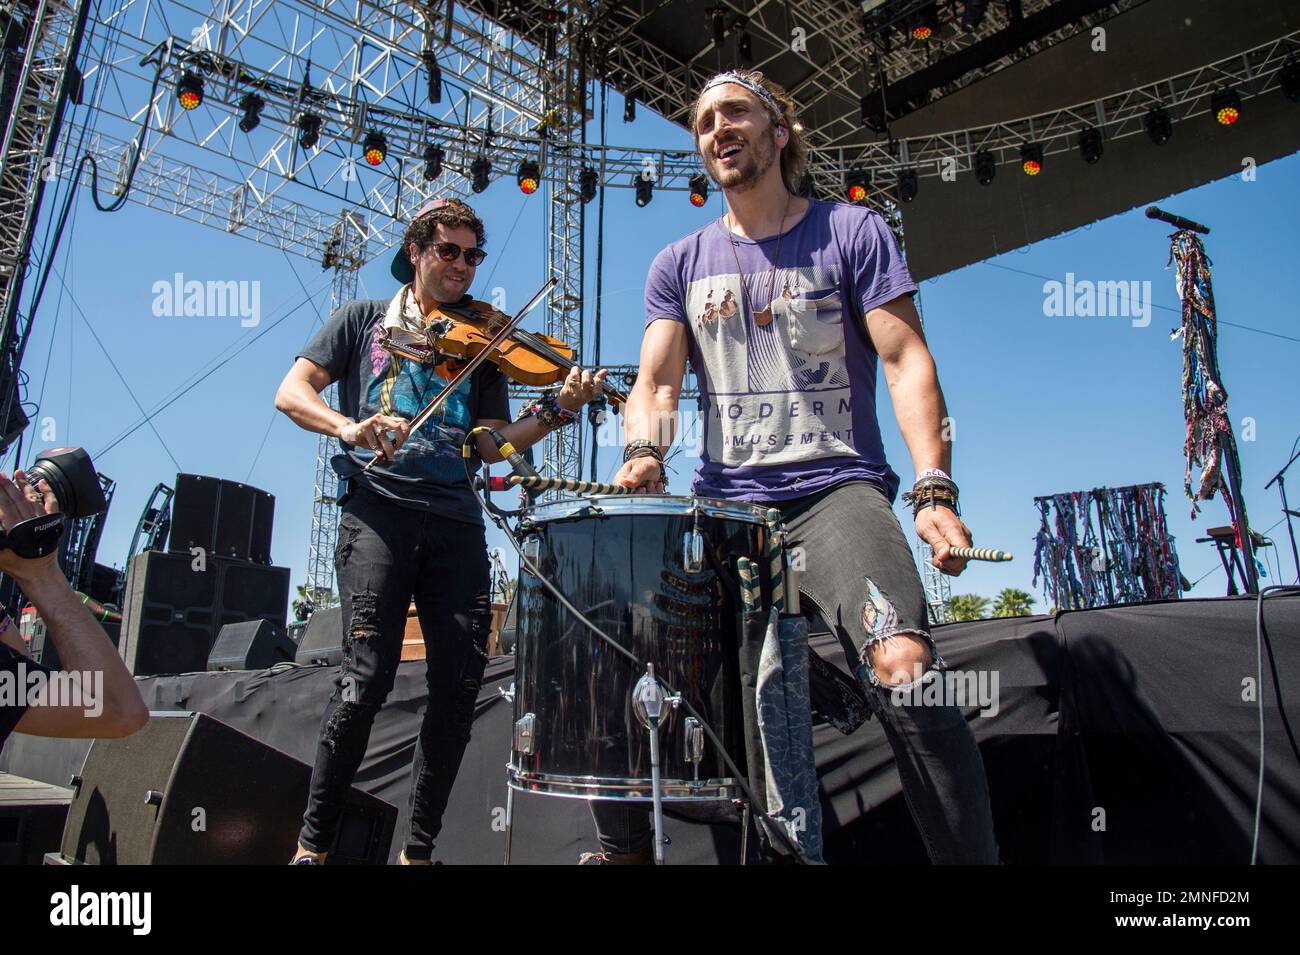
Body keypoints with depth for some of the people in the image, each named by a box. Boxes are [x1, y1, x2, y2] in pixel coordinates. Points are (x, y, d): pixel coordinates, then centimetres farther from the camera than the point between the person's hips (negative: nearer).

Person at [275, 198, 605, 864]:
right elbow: (291, 393, 7)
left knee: (460, 684, -4)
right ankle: (312, 843, 7)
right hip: (378, 508, -3)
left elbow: (490, 445, 11)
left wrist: (557, 411, -5)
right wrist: (347, 428, -13)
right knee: (367, 676, -14)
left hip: (455, 521, 3)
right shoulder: (364, 321, 16)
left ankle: (419, 849, 14)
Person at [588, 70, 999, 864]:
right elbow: (656, 382, 6)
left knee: (903, 666, -29)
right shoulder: (680, 265, 14)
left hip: (837, 492, -3)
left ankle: (973, 856, -7)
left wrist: (935, 489, -17)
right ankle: (624, 849, 15)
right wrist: (645, 451, -17)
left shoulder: (851, 232, 6)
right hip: (722, 503, 4)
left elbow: (907, 362, -3)